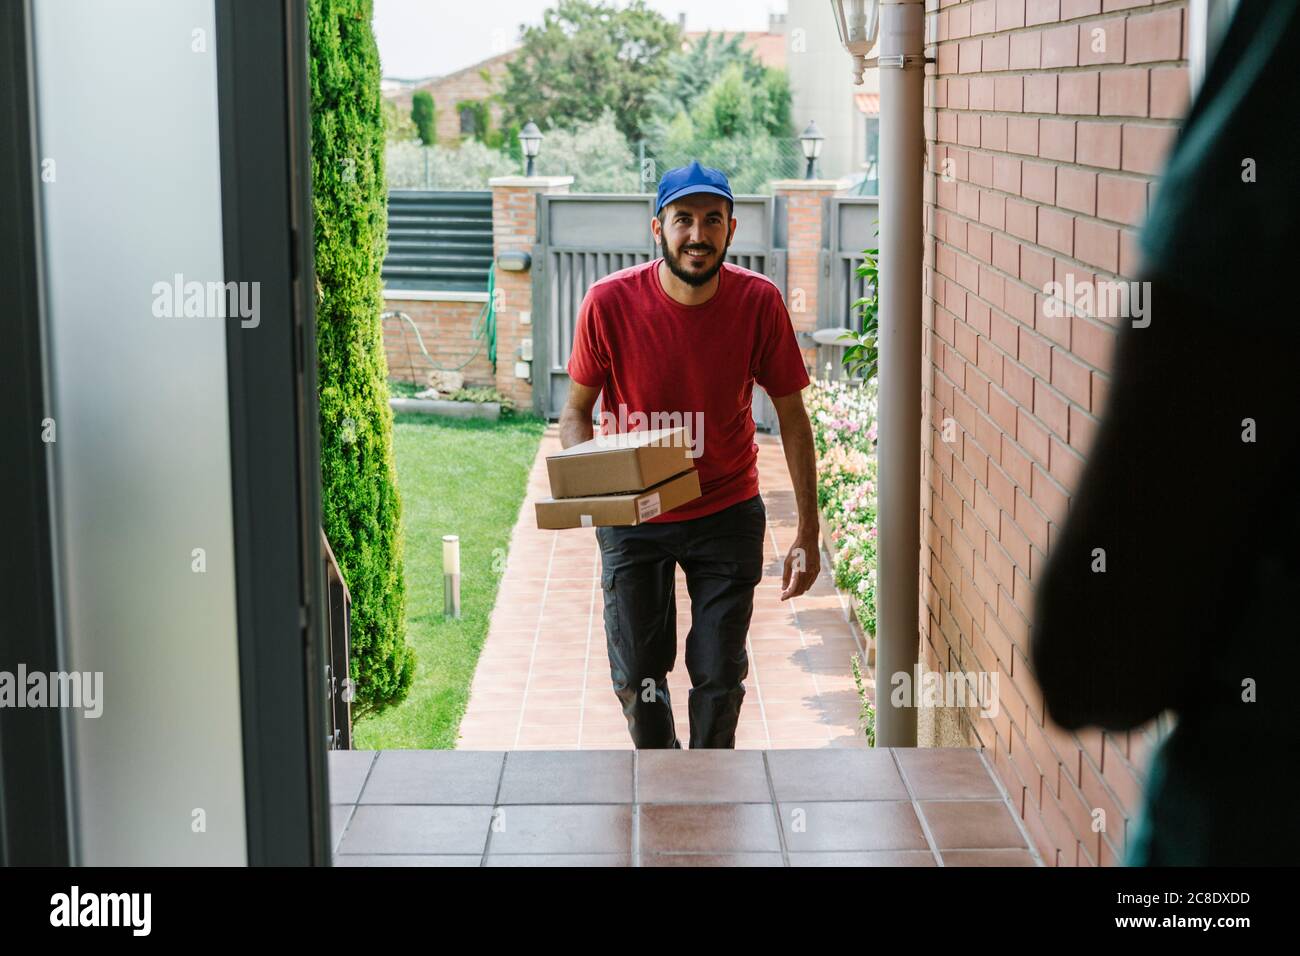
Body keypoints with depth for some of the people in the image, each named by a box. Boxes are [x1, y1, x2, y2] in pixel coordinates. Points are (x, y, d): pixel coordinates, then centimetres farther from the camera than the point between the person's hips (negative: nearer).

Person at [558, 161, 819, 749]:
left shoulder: (759, 302, -15)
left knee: (719, 677, 4)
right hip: (633, 517, 0)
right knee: (636, 677, 8)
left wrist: (808, 533, -5)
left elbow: (792, 417, -4)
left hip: (728, 516, 0)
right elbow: (576, 411, -3)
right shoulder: (610, 302, -18)